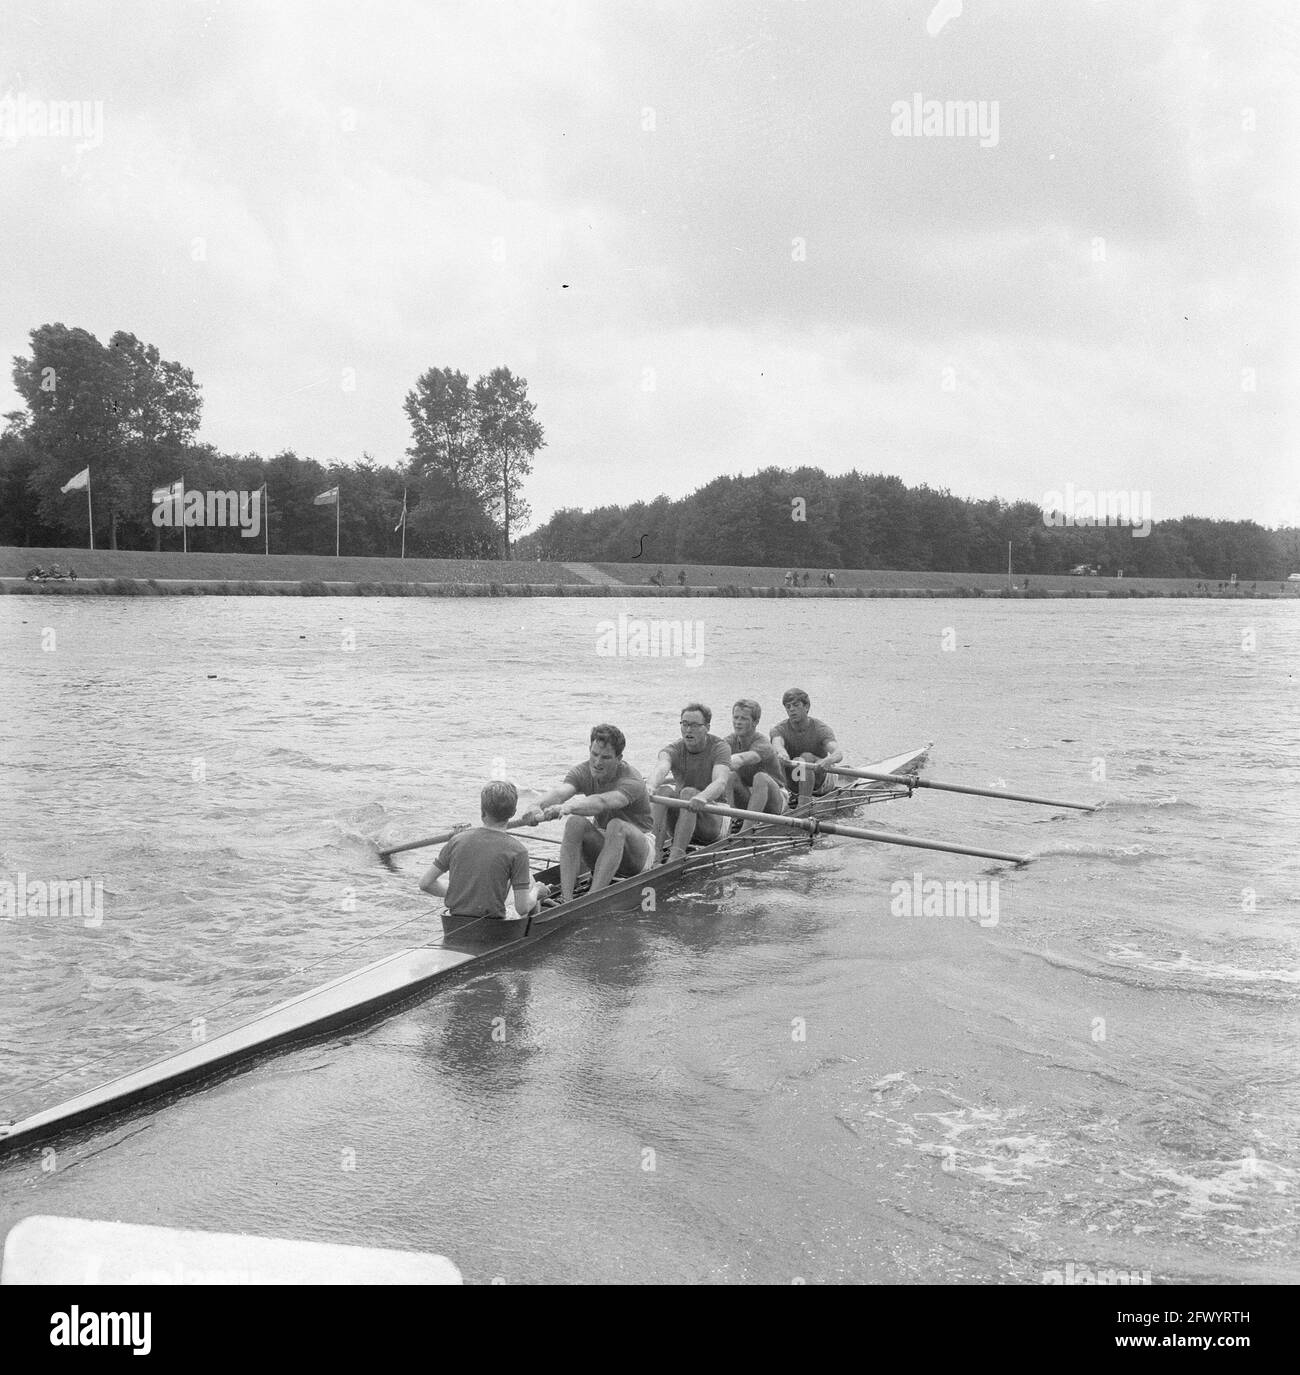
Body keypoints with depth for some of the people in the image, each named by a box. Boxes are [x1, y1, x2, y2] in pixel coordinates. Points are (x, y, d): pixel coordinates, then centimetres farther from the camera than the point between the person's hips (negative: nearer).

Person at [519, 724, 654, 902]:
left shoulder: (632, 781, -25)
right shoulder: (582, 772, -10)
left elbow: (602, 802, -47)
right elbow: (560, 791, -32)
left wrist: (567, 807, -65)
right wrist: (537, 806, -55)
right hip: (603, 847, 4)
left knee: (617, 826, -37)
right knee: (575, 822, -26)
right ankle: (565, 899, -35)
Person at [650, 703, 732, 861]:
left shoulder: (719, 748, -10)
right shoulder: (673, 749, -3)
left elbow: (720, 782, -30)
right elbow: (661, 768, -28)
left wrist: (703, 796, -53)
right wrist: (651, 786, -53)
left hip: (712, 820, -3)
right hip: (677, 825, 3)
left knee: (689, 793, -31)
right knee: (664, 790, -25)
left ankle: (676, 857, -42)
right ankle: (655, 852, -36)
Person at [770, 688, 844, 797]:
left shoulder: (821, 729, -18)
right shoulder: (779, 729, -11)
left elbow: (839, 753, -35)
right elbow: (777, 743, -36)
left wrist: (827, 760, -61)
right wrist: (781, 752, -63)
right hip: (792, 784, 3)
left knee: (806, 757, -31)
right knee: (777, 757, -22)